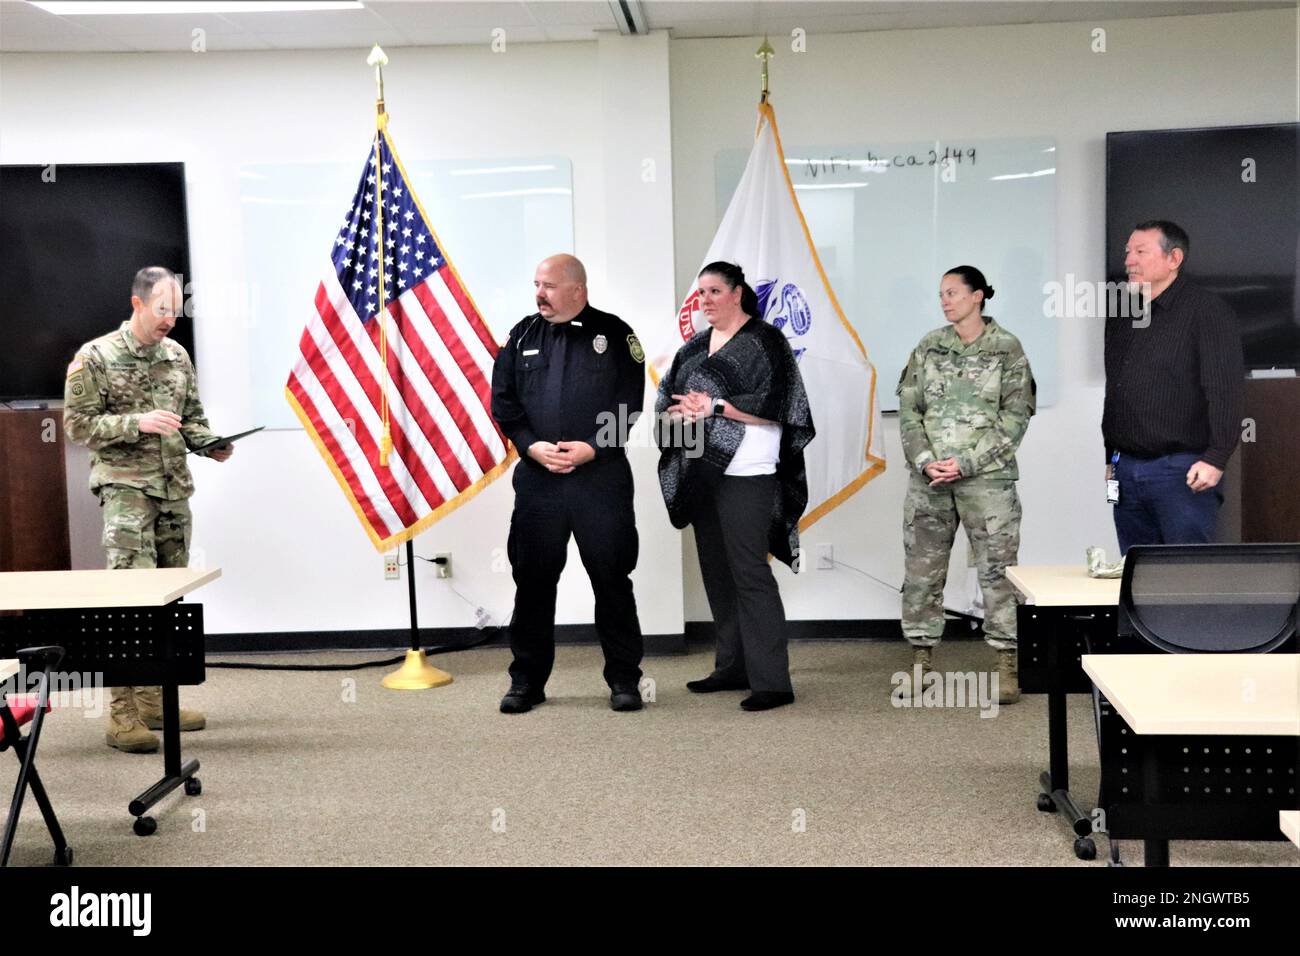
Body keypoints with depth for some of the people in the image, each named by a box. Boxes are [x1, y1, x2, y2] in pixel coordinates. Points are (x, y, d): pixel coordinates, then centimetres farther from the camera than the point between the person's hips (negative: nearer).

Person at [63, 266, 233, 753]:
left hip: (175, 491, 6)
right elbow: (78, 423, -6)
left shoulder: (177, 356, 12)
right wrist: (137, 422, -19)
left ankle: (156, 702, 18)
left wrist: (211, 443, -2)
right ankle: (123, 714, -10)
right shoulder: (95, 357, -4)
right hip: (126, 488, -6)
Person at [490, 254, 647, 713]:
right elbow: (502, 401, 7)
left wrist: (593, 448, -13)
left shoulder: (614, 334, 2)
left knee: (612, 577, 3)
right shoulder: (523, 335, 10)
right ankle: (527, 680, 17)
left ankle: (624, 679, 14)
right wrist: (532, 446, -8)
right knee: (533, 578, 6)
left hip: (601, 476, -2)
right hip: (536, 476, 3)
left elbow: (631, 403, -3)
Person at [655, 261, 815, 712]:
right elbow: (666, 399, 14)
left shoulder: (764, 341, -4)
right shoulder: (695, 347, 17)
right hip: (702, 472, 8)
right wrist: (680, 413, -9)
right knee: (717, 572, 11)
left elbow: (775, 404, -13)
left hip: (745, 475, -8)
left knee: (749, 572, -10)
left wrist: (715, 406, -19)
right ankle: (733, 667, 20)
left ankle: (772, 680, -7)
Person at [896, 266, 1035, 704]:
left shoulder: (1007, 348, 1)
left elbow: (1015, 415, -4)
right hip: (928, 478, 3)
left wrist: (966, 462, -12)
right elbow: (908, 409, 7)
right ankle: (920, 662, 16)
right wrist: (925, 461, -8)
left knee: (997, 570, -3)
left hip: (987, 477, -3)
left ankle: (1007, 666, 4)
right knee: (921, 570, 5)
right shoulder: (928, 347, 10)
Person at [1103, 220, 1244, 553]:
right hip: (1126, 469, 7)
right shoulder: (1121, 316, 16)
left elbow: (1227, 390, -13)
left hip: (1182, 471, -7)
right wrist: (1109, 457, 18)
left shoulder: (1207, 311, -6)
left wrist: (1215, 458, -20)